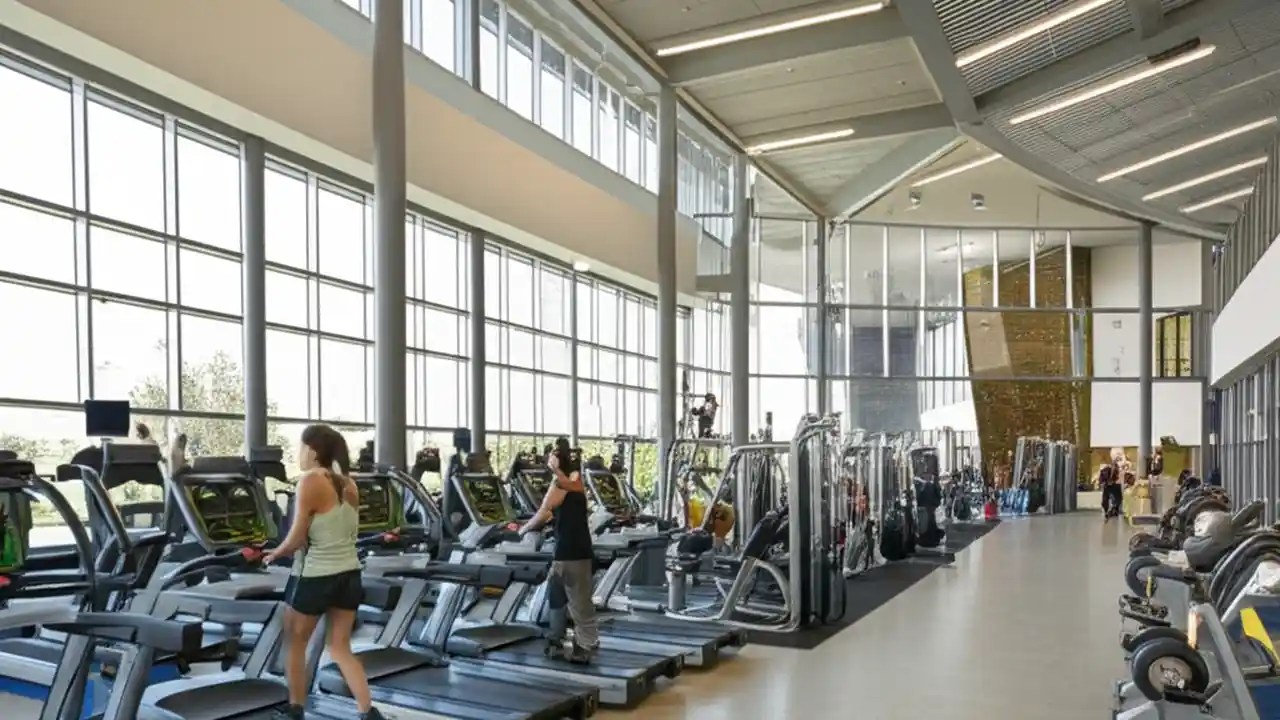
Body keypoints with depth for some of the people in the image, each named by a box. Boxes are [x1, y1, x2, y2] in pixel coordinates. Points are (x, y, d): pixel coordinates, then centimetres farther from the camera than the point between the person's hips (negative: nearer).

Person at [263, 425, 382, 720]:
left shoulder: (310, 481, -14)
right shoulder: (348, 484, 7)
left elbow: (297, 539, -14)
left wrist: (275, 554, 5)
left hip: (315, 576, -6)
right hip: (349, 574, 6)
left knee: (295, 643, 16)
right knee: (340, 648, 14)